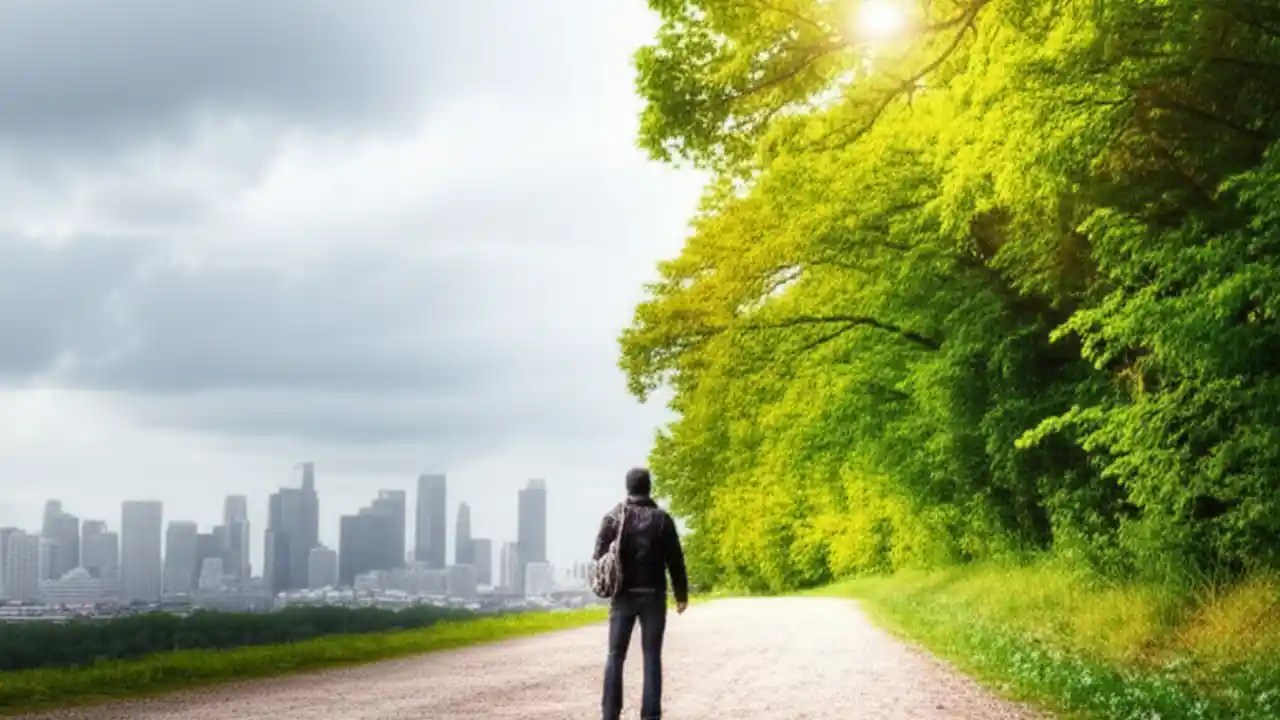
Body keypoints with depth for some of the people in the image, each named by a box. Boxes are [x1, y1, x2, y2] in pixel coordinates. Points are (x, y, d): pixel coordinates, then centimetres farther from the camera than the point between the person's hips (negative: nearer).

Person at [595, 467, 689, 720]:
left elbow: (600, 557, 0)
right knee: (652, 657, 2)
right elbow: (675, 560, -3)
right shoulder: (661, 518, -3)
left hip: (623, 595, 1)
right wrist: (681, 594, 4)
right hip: (653, 596, -1)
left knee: (615, 656, 7)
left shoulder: (613, 517, 0)